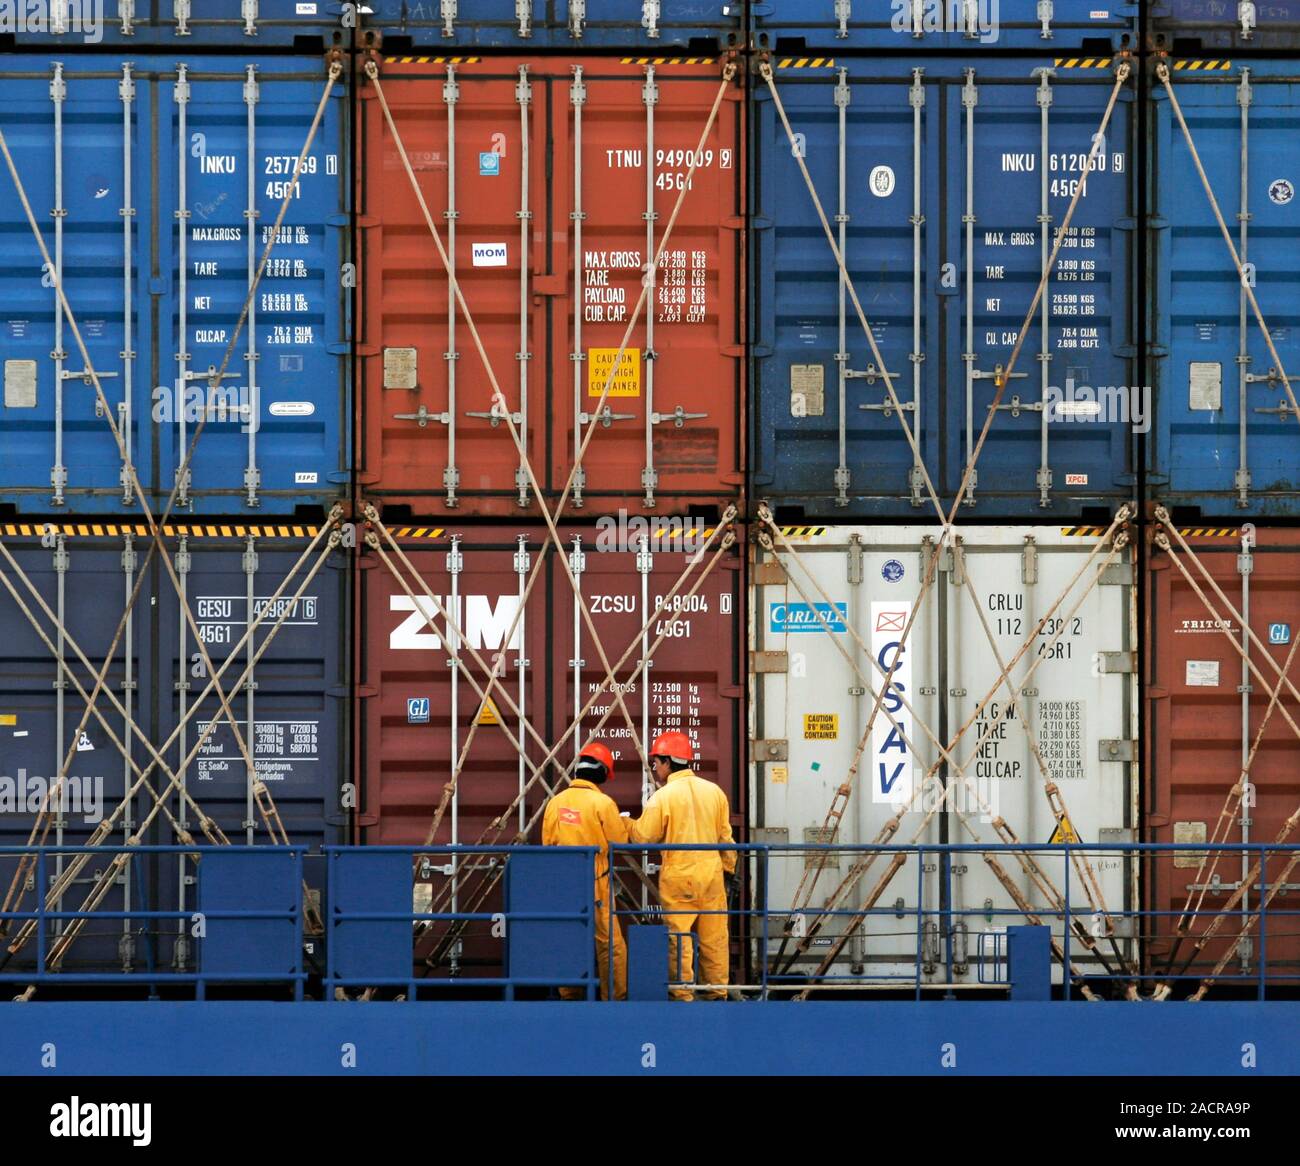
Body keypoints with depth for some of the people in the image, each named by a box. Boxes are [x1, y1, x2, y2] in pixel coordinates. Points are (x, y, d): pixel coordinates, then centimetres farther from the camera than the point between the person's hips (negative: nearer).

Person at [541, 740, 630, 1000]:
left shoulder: (556, 802, 3)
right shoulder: (603, 803, -13)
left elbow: (547, 842, 9)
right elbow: (618, 841, -6)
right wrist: (624, 823, 13)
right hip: (594, 882, -5)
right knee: (609, 942, 1)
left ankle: (569, 994, 18)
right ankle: (615, 996, 1)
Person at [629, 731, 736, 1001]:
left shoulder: (663, 797, -11)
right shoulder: (714, 791, 4)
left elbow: (643, 837, -7)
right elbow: (725, 836, 10)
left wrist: (627, 824, 12)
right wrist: (729, 867, 21)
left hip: (678, 876, -4)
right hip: (711, 873, 4)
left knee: (678, 938, 2)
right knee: (713, 937, 10)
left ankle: (682, 994, 2)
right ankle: (717, 991, 14)